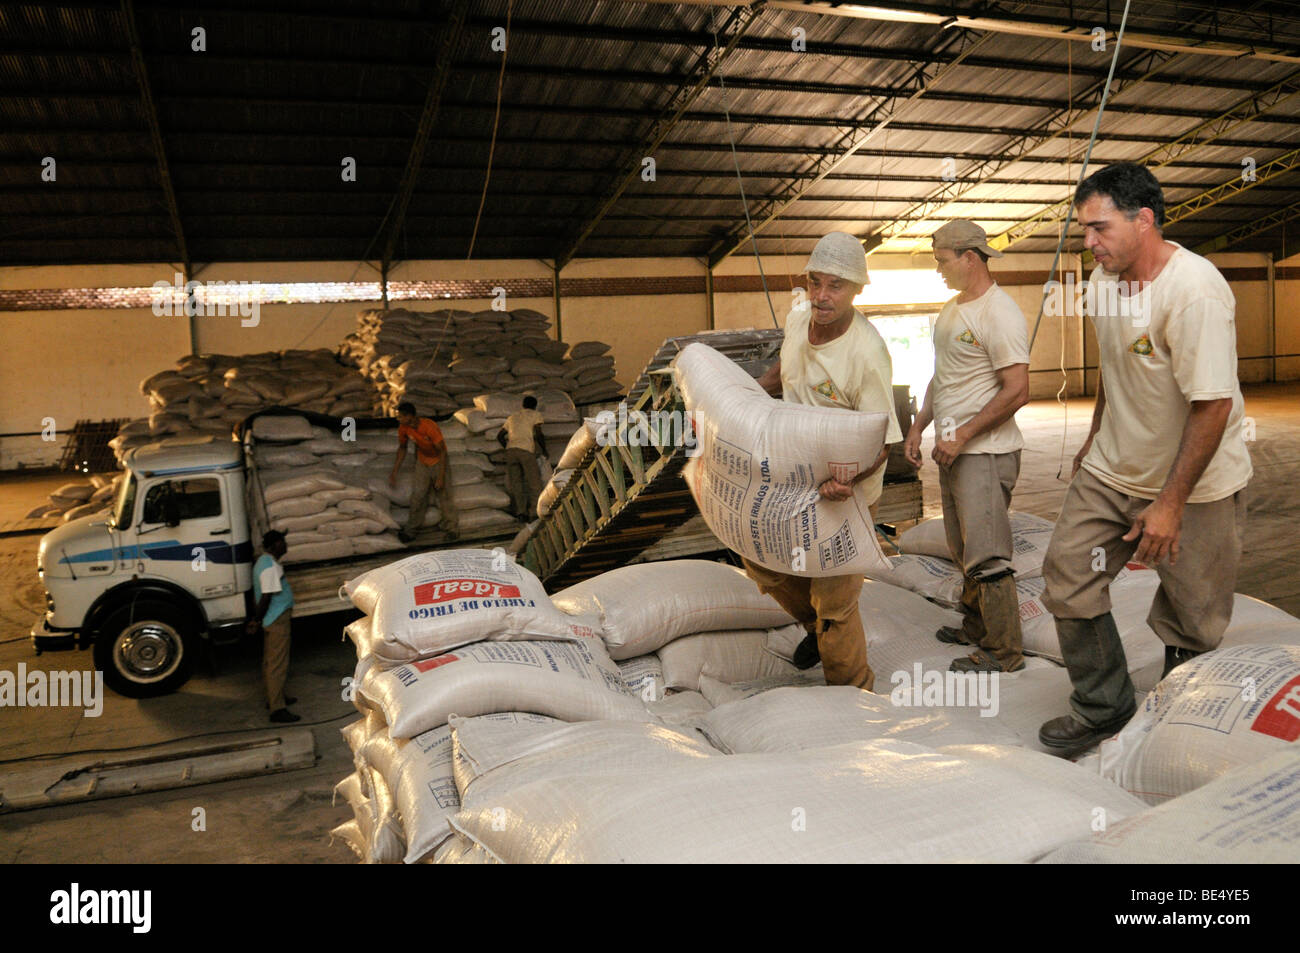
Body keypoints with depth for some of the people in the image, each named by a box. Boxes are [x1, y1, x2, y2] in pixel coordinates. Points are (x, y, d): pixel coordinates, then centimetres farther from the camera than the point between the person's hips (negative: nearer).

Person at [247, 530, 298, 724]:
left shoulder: (262, 562, 12)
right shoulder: (271, 567, -21)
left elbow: (259, 594, 16)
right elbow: (266, 597, -24)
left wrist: (255, 618, 20)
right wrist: (257, 621, -18)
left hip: (270, 620, 11)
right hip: (277, 620, -11)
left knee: (270, 661, 20)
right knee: (277, 664, -7)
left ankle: (274, 698, 34)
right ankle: (277, 709, -5)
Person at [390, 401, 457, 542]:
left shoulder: (429, 427, -34)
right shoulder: (403, 428, -17)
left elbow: (442, 451, -25)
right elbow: (402, 448, 3)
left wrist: (441, 477, -24)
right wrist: (395, 472, 3)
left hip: (438, 461, -4)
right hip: (422, 461, 4)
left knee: (444, 493, 3)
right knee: (418, 495, 2)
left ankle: (449, 527, 20)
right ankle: (411, 529, 15)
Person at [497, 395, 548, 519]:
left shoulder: (512, 417, 28)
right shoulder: (536, 415, 13)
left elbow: (499, 436, 28)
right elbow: (538, 434, -2)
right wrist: (544, 449, 11)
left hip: (510, 451, 5)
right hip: (526, 451, -5)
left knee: (515, 483, 3)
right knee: (535, 483, 1)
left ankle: (521, 511, -9)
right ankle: (535, 512, -6)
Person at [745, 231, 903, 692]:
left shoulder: (869, 354, -29)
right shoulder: (797, 320, -8)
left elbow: (880, 444, -25)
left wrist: (848, 479, -44)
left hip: (847, 489, -7)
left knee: (833, 599, -1)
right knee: (762, 559, 18)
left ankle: (852, 692, 24)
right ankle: (816, 623, 44)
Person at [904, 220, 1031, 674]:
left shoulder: (999, 313, -15)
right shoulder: (952, 308, 15)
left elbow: (1016, 391, -20)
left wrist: (962, 436, -20)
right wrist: (918, 427, 17)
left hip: (985, 453, -9)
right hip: (953, 450, 10)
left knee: (986, 555, -7)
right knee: (964, 550, 17)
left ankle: (1004, 652, 3)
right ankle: (975, 626, 31)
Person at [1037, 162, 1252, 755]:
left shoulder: (1194, 290, -24)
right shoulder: (1104, 280, 1)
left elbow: (1214, 406, -25)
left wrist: (1169, 504, -23)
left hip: (1196, 484, -6)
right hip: (1112, 470, 7)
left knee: (1190, 622, 6)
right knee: (1068, 576, 2)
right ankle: (1103, 707, 20)